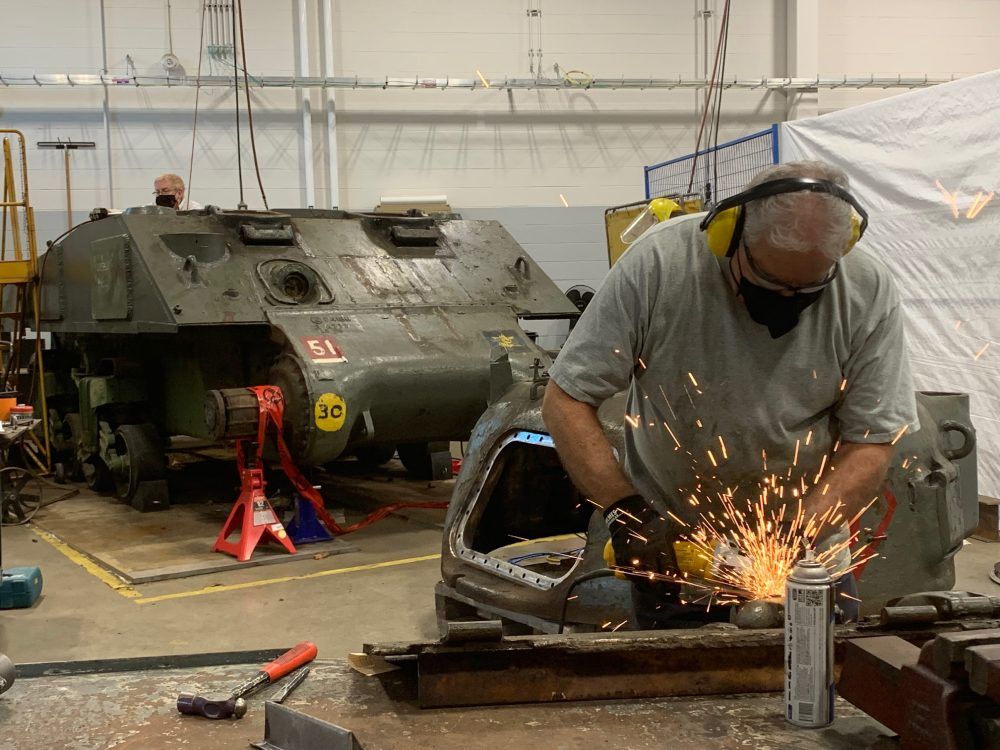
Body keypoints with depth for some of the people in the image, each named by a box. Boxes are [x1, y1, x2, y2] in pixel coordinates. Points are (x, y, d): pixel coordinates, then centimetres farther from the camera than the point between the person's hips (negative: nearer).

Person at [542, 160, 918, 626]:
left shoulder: (868, 290, -16)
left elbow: (872, 445, -11)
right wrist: (625, 508, -26)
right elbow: (565, 401, -17)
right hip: (668, 540, -1)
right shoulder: (659, 263, -22)